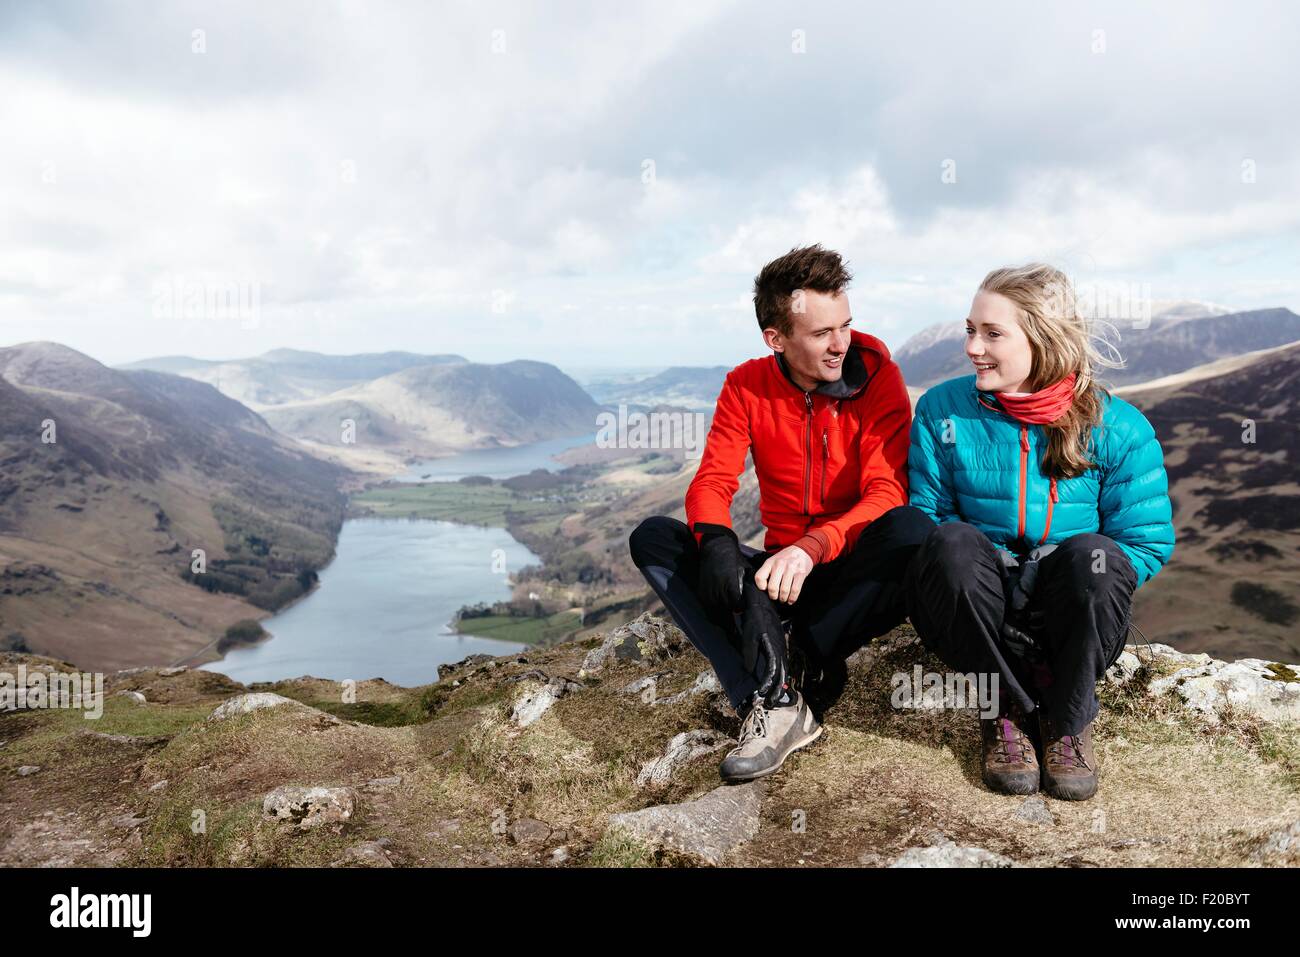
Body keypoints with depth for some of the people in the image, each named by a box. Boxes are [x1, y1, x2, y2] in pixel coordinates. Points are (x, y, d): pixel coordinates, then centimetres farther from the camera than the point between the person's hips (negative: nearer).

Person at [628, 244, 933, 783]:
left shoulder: (876, 377, -9)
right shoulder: (747, 386, -1)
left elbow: (886, 493, -18)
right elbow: (711, 484, -7)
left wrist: (813, 547, -36)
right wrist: (716, 539, -31)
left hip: (853, 572, -3)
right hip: (778, 572, 3)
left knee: (910, 530, -34)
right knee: (652, 537, -18)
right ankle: (772, 702, -32)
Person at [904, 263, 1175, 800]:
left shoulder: (1117, 428, -3)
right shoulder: (942, 411, -1)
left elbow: (1148, 541, -1)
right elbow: (924, 517, -3)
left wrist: (1088, 587, -17)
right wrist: (967, 574, -20)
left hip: (1069, 620, 0)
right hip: (977, 614, 0)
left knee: (1092, 554, -33)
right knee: (952, 543, -32)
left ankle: (1068, 721, -9)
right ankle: (1006, 710, -13)